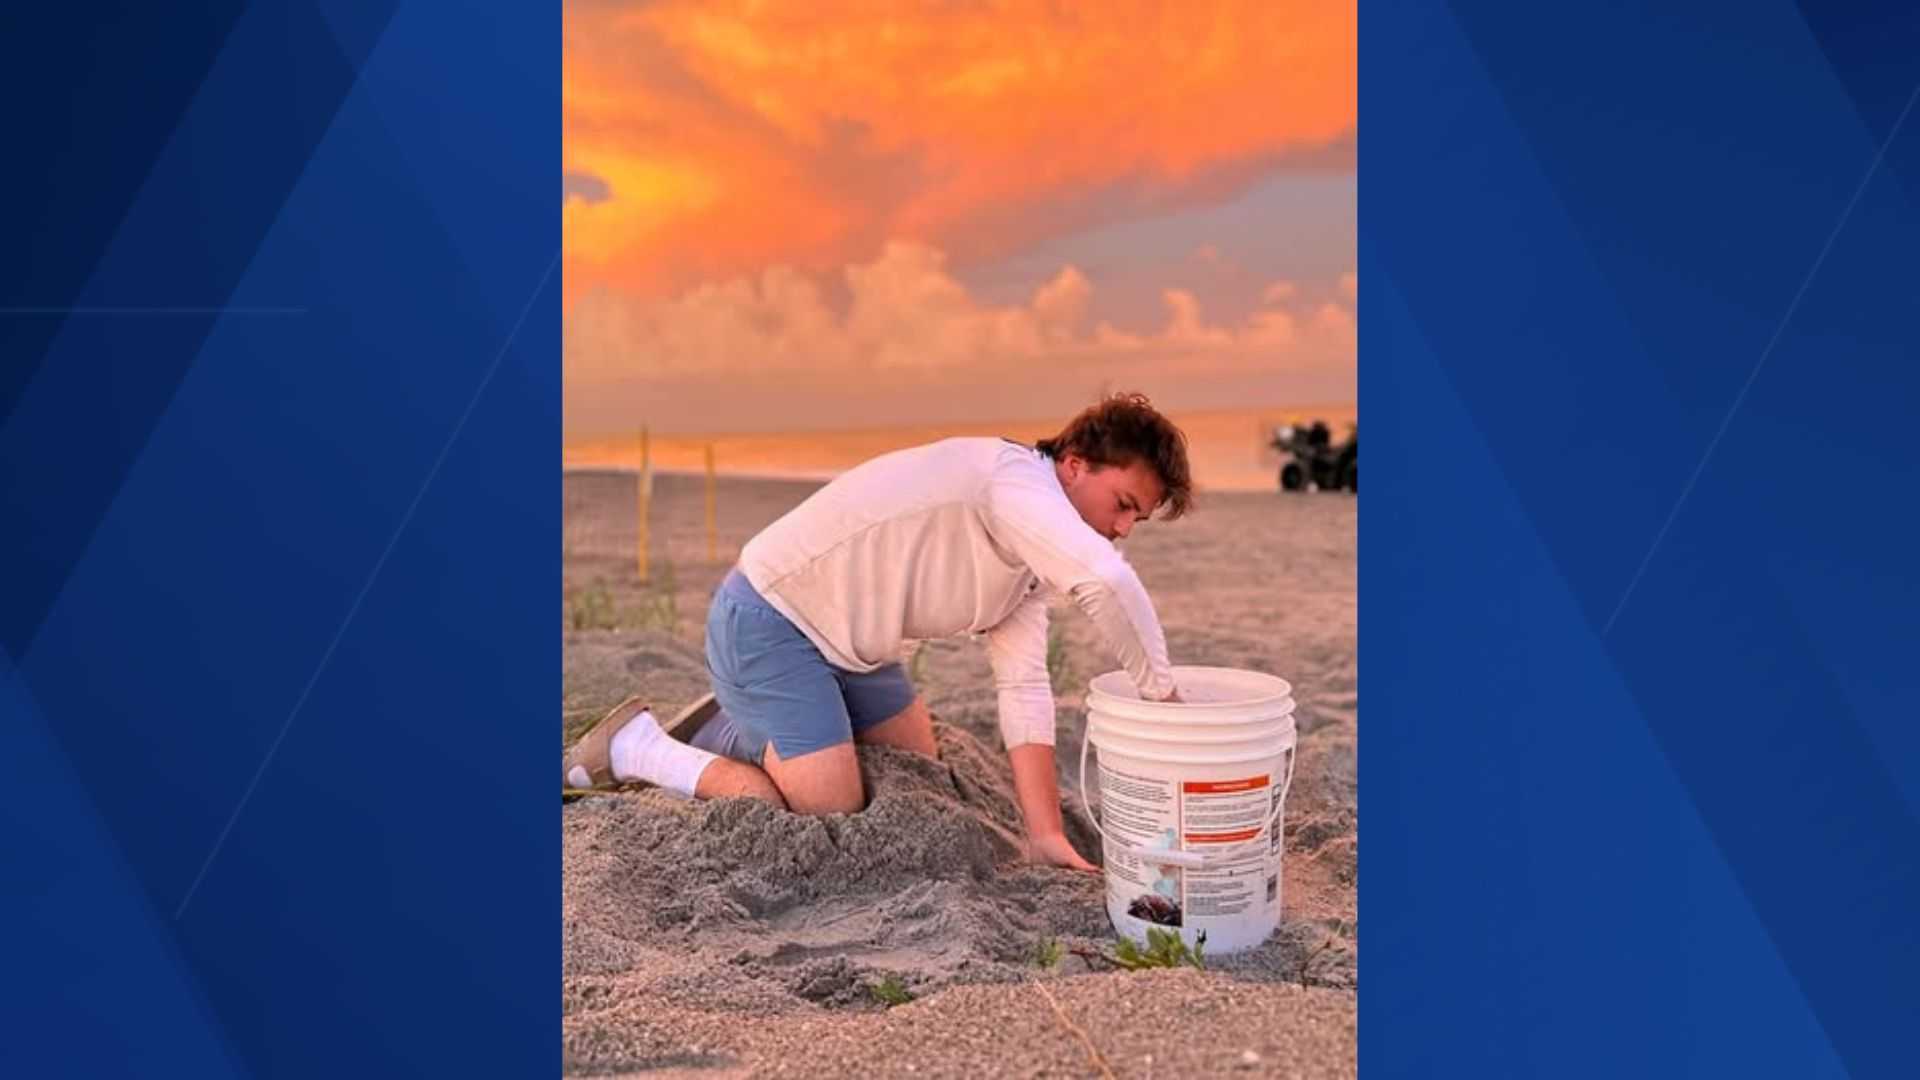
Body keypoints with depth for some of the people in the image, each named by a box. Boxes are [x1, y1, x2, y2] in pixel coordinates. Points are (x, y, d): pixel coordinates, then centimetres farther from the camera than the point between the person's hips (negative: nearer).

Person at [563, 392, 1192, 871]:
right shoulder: (1017, 478, -24)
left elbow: (1024, 687, -4)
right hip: (767, 619, -10)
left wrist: (1045, 834, -13)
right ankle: (636, 748, 4)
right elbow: (1108, 581, -43)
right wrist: (1162, 694, -30)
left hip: (845, 639, 10)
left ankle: (740, 733, 29)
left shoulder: (1038, 552, 4)